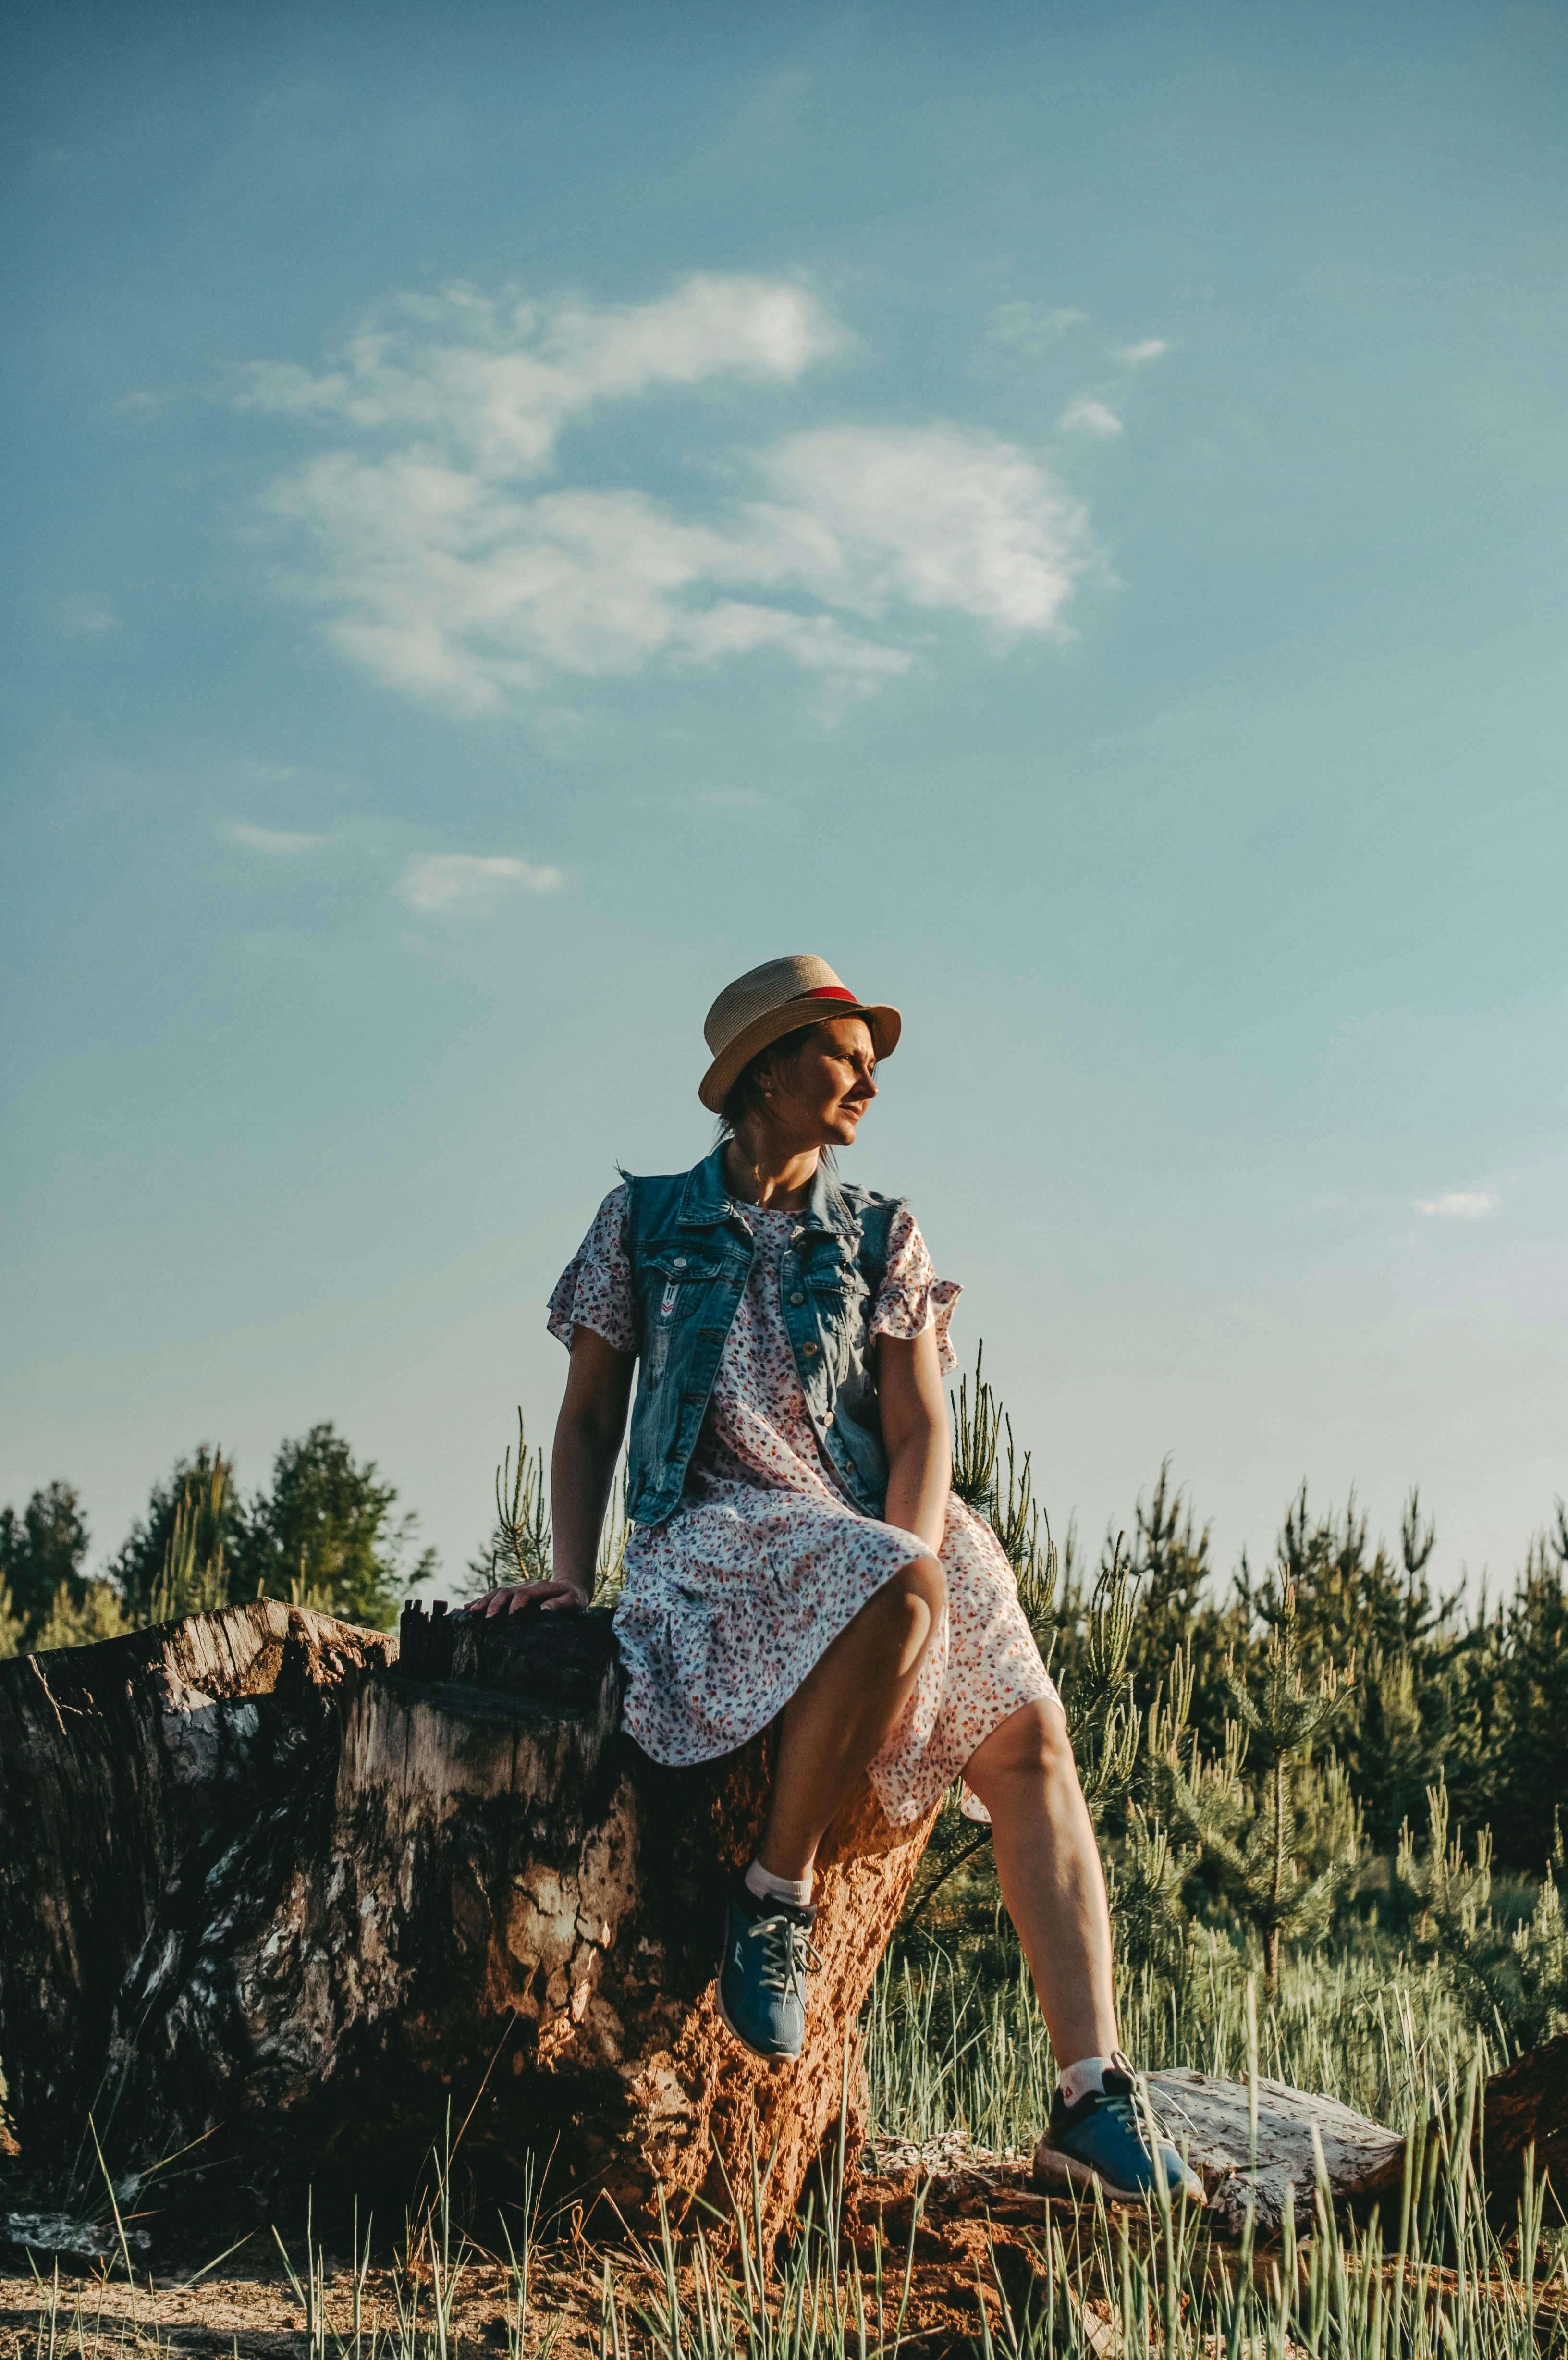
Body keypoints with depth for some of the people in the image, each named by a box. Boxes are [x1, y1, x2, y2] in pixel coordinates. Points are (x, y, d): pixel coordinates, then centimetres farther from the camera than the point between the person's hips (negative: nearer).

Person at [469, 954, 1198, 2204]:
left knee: (1029, 1737, -20)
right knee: (902, 1589, -37)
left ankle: (1096, 2097, -24)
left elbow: (920, 1431, 5)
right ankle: (775, 1894, -21)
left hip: (870, 1541, 4)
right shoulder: (646, 1222, 11)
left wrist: (910, 1555, -14)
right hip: (712, 1530, -3)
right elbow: (589, 1417, 13)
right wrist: (573, 1574, 0)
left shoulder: (882, 1237, 15)